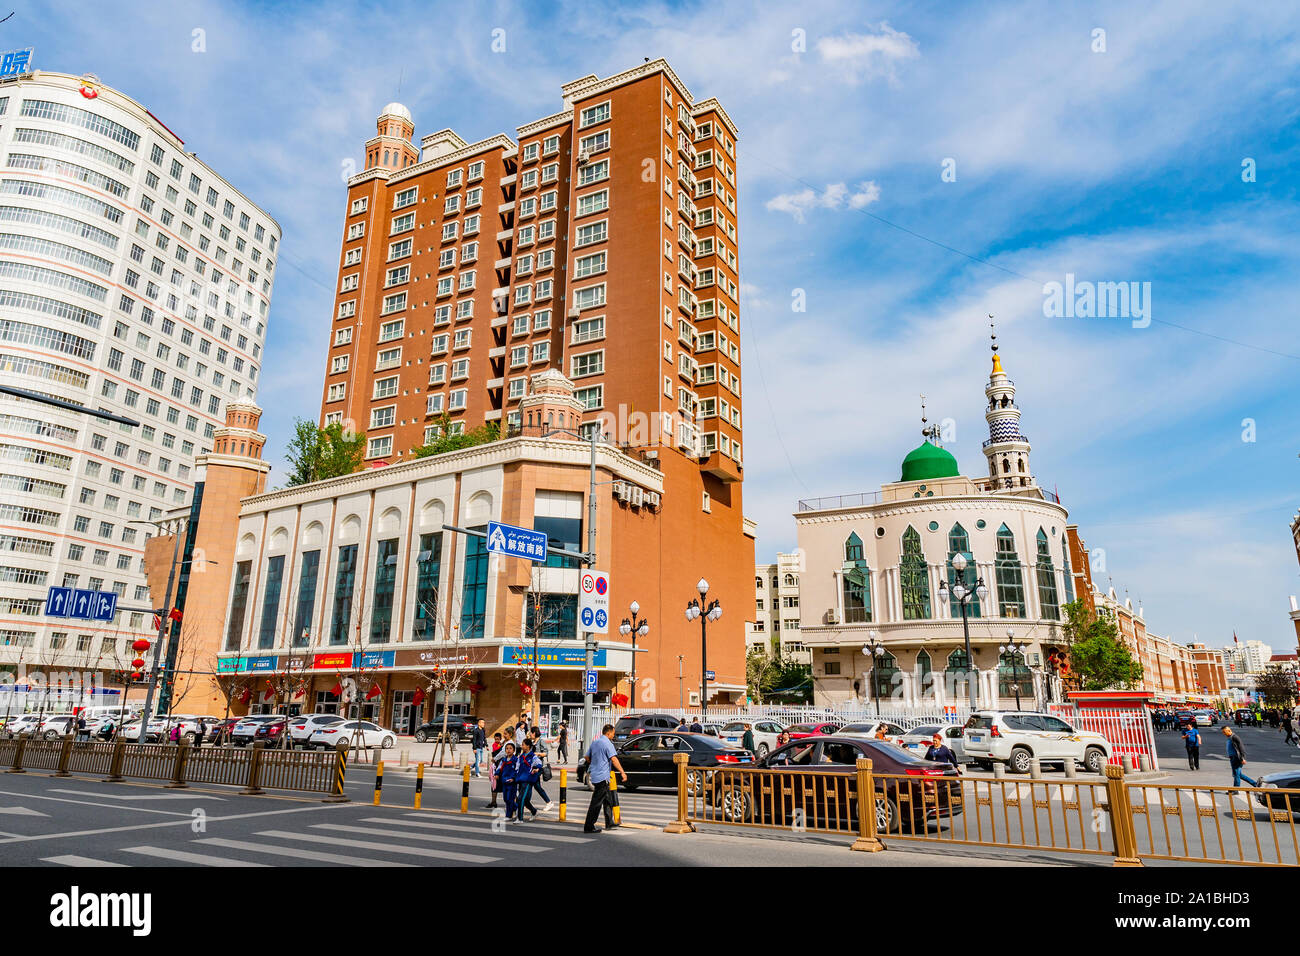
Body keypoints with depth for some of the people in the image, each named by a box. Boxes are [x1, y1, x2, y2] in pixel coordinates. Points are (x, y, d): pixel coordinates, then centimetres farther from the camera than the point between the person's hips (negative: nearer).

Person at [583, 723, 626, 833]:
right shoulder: (607, 743, -13)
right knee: (596, 803, -5)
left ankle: (609, 823, 24)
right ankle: (588, 827, -3)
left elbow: (587, 757, 20)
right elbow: (614, 759, -20)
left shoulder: (594, 742, 13)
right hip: (602, 776, -9)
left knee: (608, 800, 18)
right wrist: (622, 772, -18)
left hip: (594, 775, 9)